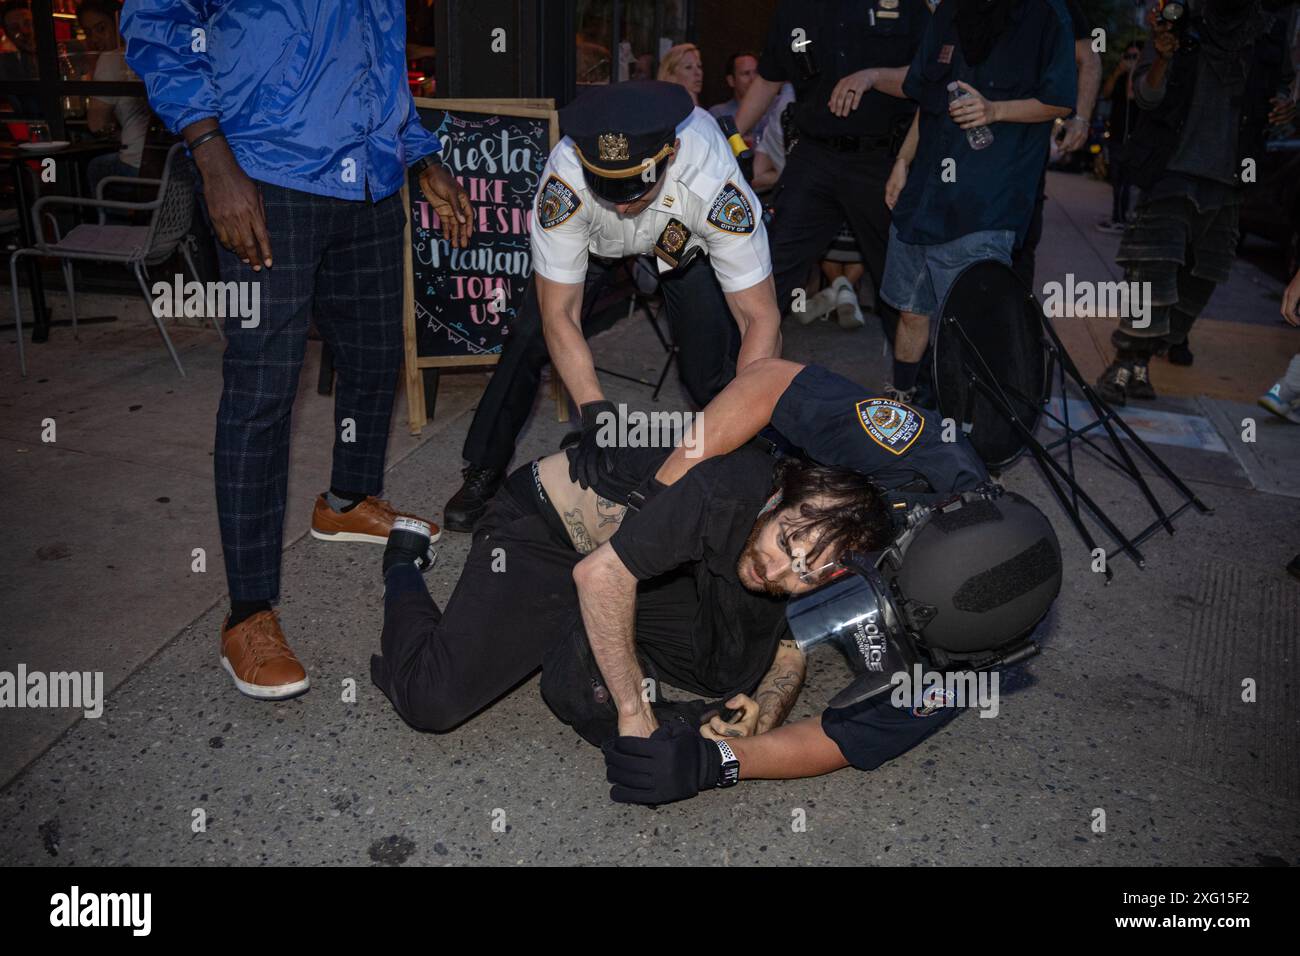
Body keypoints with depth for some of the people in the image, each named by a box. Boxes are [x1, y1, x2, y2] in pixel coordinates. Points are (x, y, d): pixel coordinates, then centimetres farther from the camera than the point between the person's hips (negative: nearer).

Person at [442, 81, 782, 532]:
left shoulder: (715, 186, -43)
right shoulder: (564, 182, -41)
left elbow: (761, 318, -37)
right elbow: (559, 315, -33)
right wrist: (596, 414, -43)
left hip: (686, 236, 0)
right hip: (592, 237, 1)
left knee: (715, 359, -17)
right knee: (530, 339, -9)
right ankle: (484, 472, 11)